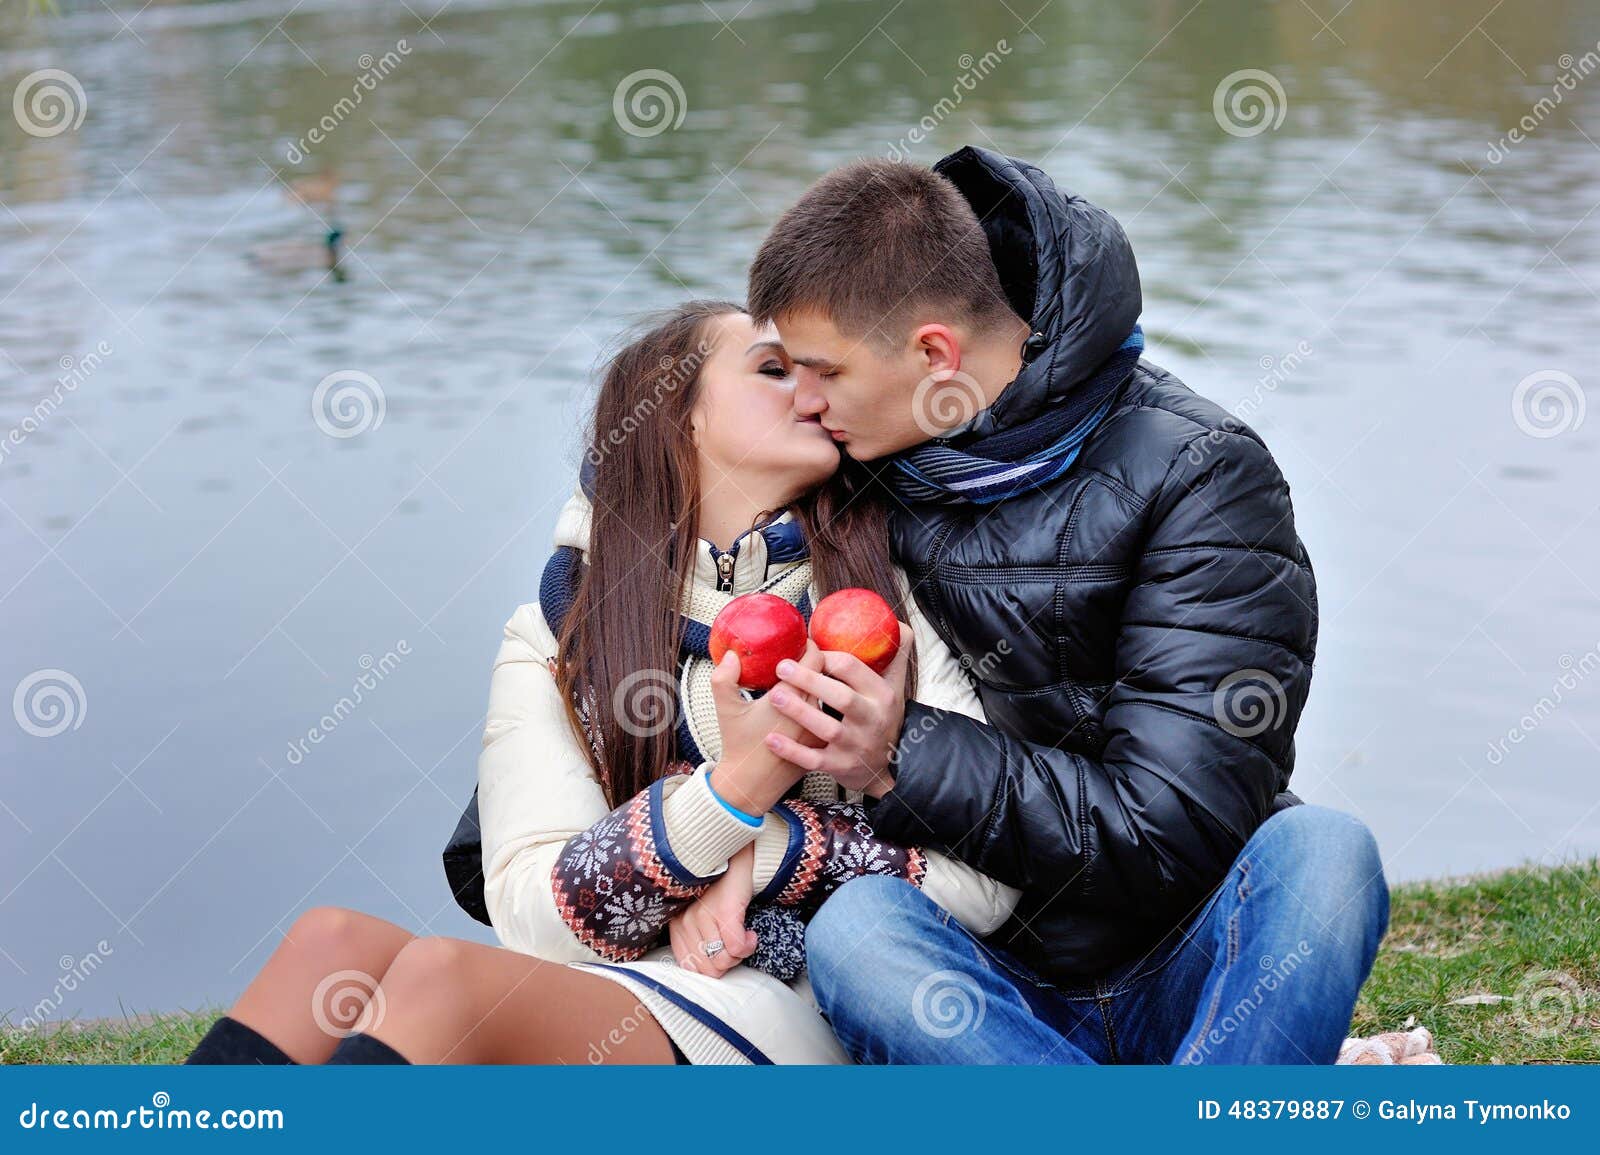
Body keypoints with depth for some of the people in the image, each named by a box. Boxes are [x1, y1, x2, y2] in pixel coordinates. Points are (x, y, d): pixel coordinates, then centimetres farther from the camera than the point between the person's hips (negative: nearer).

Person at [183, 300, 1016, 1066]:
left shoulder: (889, 599, 10)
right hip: (601, 1003, 2)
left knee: (439, 975, -29)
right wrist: (734, 788, -17)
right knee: (333, 943, -28)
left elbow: (984, 881, 2)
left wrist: (756, 857, -8)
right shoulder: (558, 634, 11)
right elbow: (530, 913, -3)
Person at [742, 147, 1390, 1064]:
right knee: (854, 928, -31)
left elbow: (1171, 834, -15)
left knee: (1318, 851, -33)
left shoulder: (1201, 476, -10)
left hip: (1198, 985, -2)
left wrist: (904, 762, -23)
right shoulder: (871, 464, 4)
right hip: (1004, 987, 3)